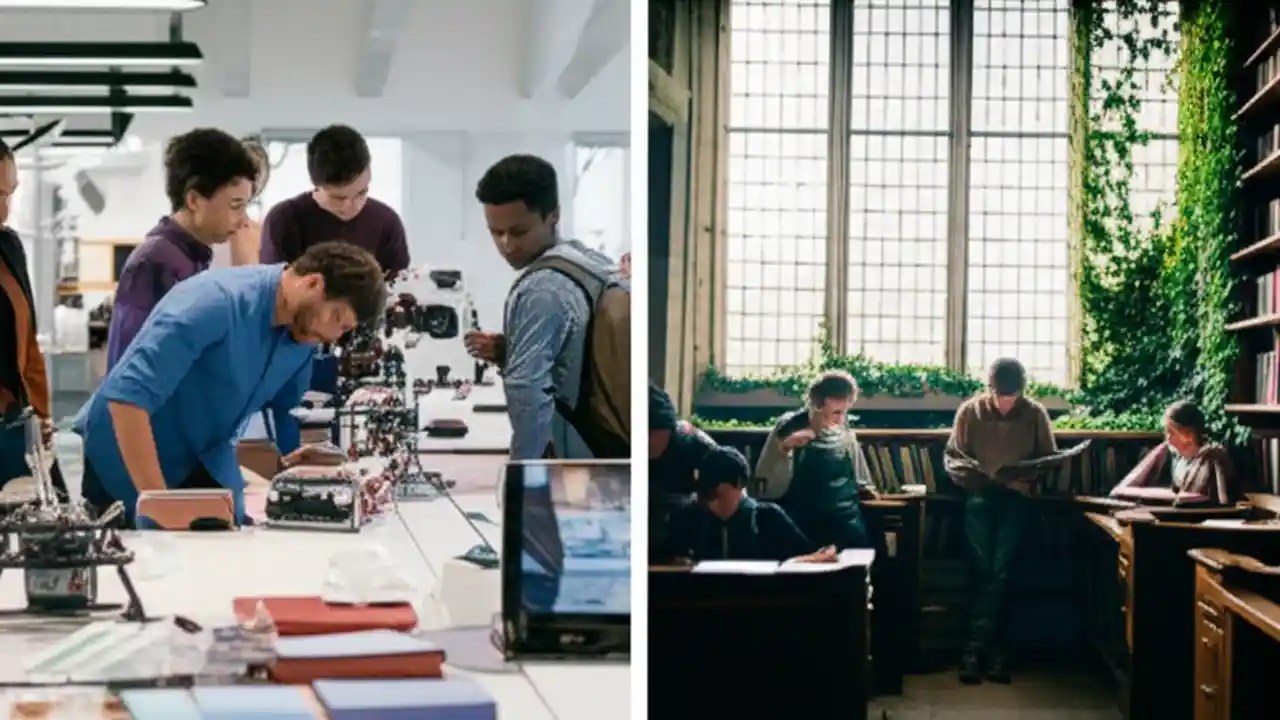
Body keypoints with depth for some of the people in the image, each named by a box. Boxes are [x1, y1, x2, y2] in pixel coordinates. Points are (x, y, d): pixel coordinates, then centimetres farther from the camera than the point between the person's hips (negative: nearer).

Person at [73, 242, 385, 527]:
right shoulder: (215, 302, -30)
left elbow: (291, 418, 11)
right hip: (123, 463, -7)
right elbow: (127, 396, -36)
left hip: (201, 465, 7)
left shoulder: (303, 330, -5)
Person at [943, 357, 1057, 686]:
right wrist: (981, 476, -12)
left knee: (998, 566, -24)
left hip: (1017, 495, 0)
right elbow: (951, 457, 7)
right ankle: (995, 646, -21)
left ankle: (976, 646, -21)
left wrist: (1030, 480, -11)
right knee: (988, 566, -24)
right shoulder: (970, 411, 5)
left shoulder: (1035, 414, 5)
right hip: (979, 492, 0)